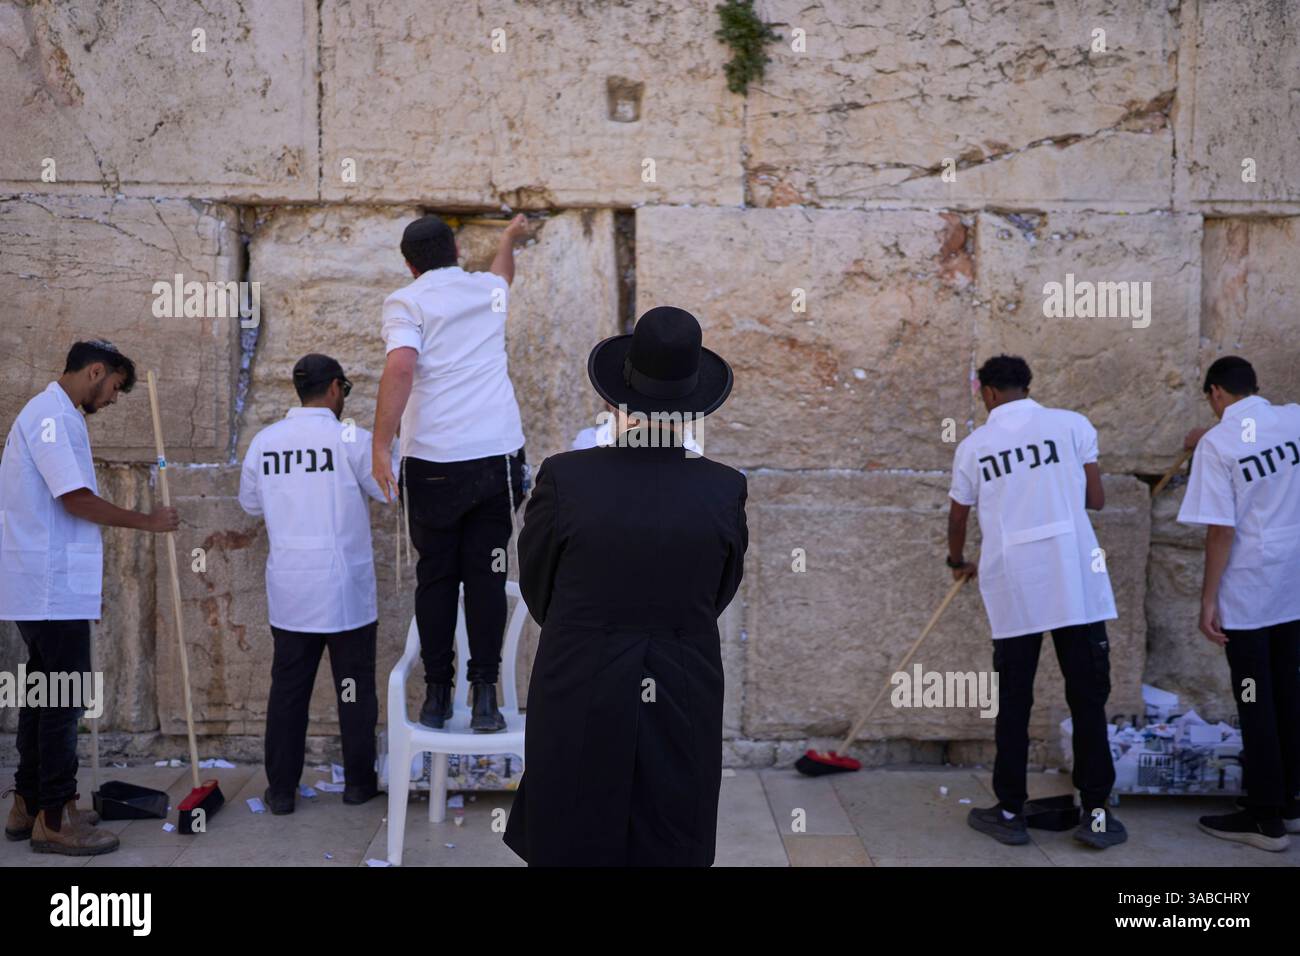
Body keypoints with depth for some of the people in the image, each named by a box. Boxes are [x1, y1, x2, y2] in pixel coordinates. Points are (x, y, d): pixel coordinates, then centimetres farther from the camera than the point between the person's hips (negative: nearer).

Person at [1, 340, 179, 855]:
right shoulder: (53, 416, -14)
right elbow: (77, 500, -21)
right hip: (53, 586, -11)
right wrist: (149, 521, -10)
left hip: (45, 584, 11)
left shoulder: (56, 415, 18)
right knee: (64, 697, -5)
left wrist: (88, 582, 21)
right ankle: (53, 818, 1)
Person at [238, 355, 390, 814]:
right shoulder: (352, 439, -12)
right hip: (346, 590, -3)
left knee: (288, 688, 11)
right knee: (355, 687, 10)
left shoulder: (264, 441, 0)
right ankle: (359, 782, 20)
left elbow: (250, 503, 13)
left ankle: (281, 789, 16)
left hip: (289, 591, 3)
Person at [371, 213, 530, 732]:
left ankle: (437, 695, 13)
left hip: (433, 461, -2)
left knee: (436, 577, 9)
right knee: (486, 576, 5)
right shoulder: (487, 289, 14)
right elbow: (503, 273, 40)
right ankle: (484, 694, 1)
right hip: (497, 455, 2)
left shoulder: (405, 302, 1)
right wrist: (508, 237, 61)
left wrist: (380, 445, -16)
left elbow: (400, 367, -17)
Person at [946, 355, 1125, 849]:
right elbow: (1096, 500, 6)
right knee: (1088, 700, 7)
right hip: (1076, 584, 0)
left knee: (1013, 703, 9)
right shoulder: (1071, 424, 4)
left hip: (1012, 589, 1)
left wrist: (958, 563, 37)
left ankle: (1010, 812, 15)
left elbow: (957, 518, 18)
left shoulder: (974, 445, 7)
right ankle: (1095, 814, 9)